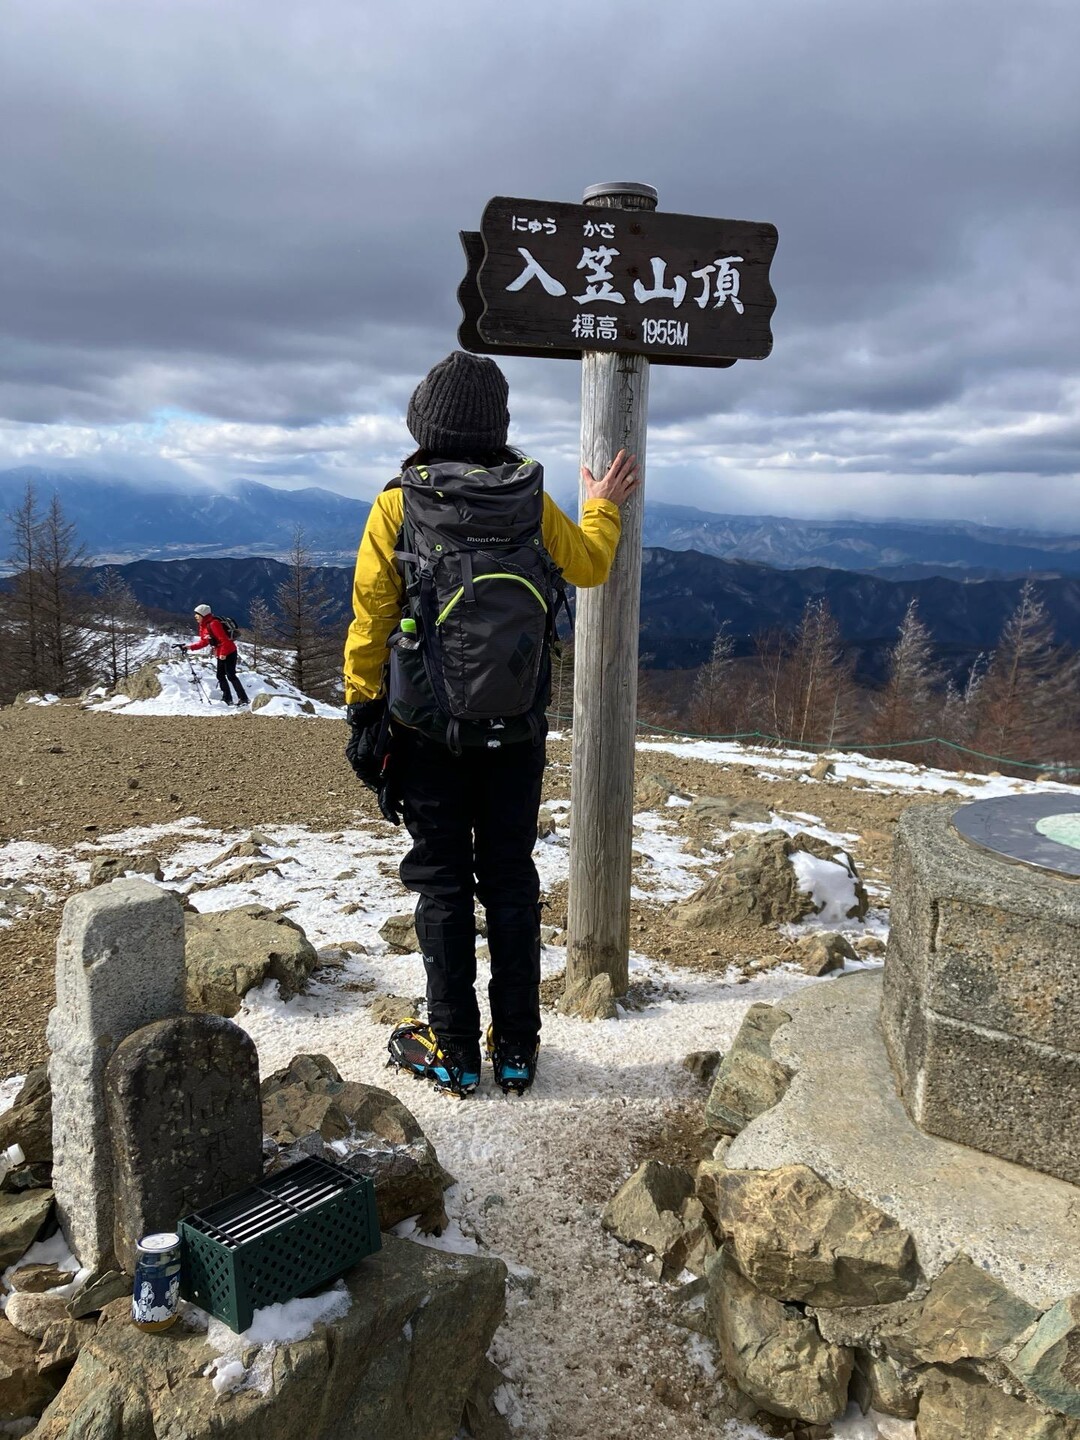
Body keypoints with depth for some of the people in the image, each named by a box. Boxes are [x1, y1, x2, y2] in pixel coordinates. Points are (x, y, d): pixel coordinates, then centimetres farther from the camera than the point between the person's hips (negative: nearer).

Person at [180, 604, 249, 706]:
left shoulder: (213, 624, -19)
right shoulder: (203, 626, 11)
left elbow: (224, 639, -22)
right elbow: (203, 643, 15)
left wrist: (223, 654, -23)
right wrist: (188, 647, 9)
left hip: (229, 652, -10)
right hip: (220, 654, 10)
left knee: (230, 675, -12)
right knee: (220, 675, 8)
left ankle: (243, 698, -10)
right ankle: (227, 698, 13)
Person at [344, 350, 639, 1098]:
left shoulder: (399, 505, -9)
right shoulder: (532, 501, -3)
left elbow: (371, 620, -6)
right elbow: (589, 565, 14)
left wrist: (362, 708, 4)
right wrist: (603, 506, 32)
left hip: (426, 731, -2)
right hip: (517, 734, 2)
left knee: (442, 883, 8)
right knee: (511, 881, 11)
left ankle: (454, 1051, 15)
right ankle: (516, 1049, 19)